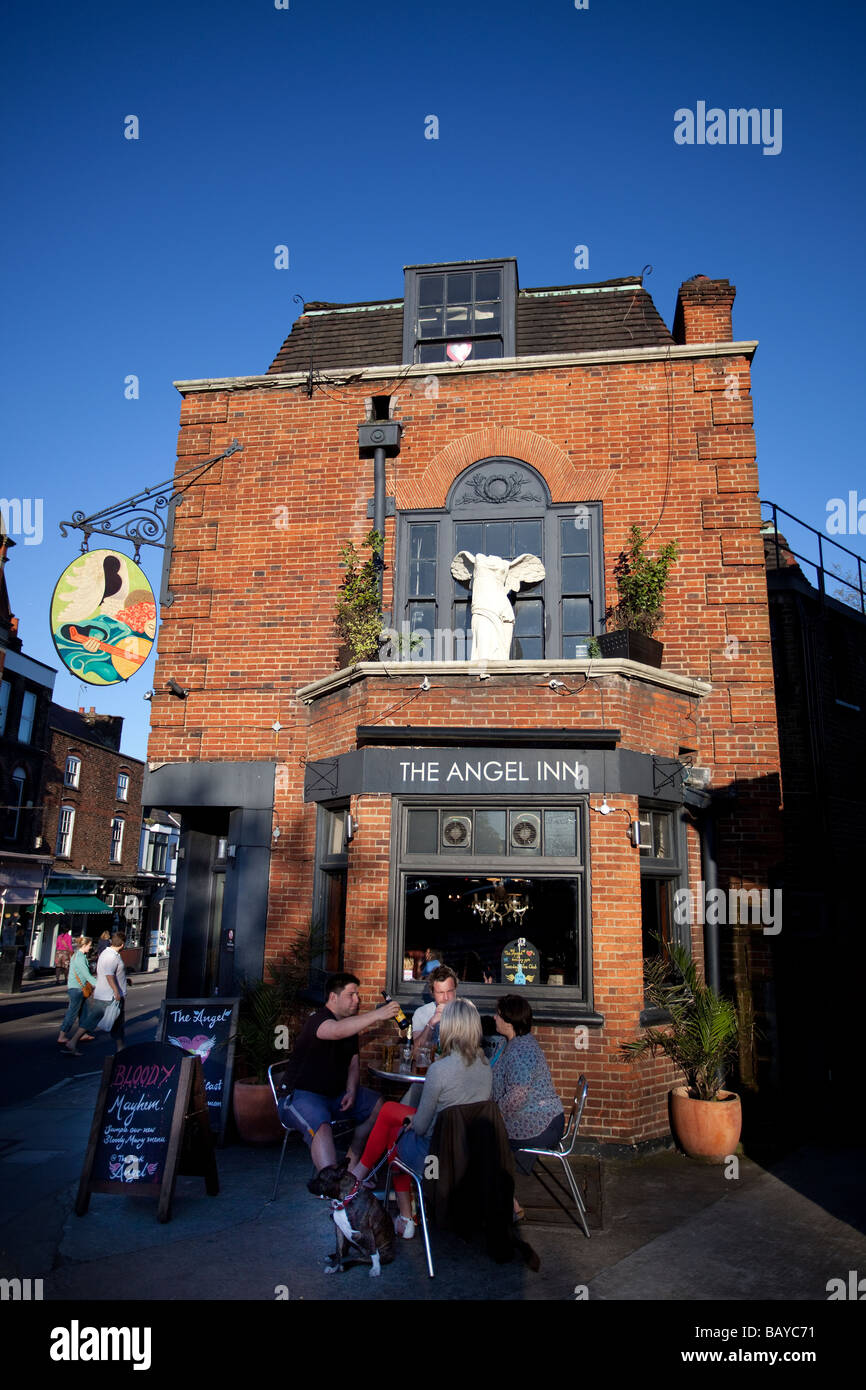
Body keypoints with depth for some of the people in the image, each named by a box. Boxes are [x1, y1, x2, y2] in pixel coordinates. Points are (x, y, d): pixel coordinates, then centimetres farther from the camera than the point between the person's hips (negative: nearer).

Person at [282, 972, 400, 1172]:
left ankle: (351, 1166, 4)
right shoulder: (317, 1020, -18)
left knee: (379, 1105, -3)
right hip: (303, 1095, -8)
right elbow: (337, 1031, -42)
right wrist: (377, 1015, -49)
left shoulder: (350, 1023, 10)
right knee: (321, 1128, -35)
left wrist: (351, 1091, -3)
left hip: (337, 1094, 9)